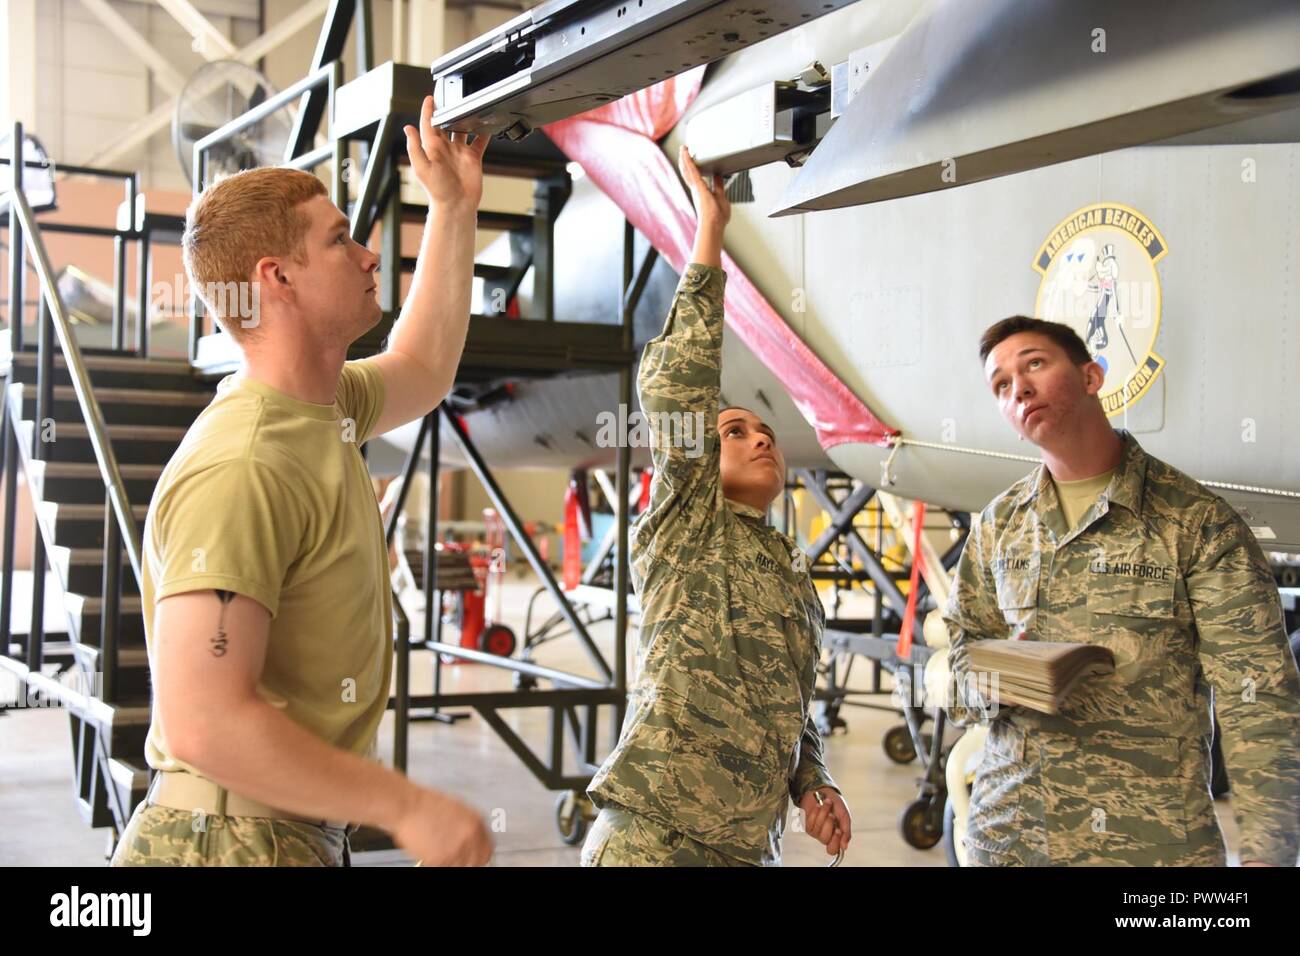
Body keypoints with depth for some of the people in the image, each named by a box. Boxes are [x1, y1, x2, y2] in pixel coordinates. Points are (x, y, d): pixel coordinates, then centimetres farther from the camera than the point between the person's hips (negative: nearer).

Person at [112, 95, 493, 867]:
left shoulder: (326, 408, 7)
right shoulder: (242, 471, -24)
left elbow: (422, 369, 30)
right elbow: (203, 723, -30)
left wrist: (455, 210, 27)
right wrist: (407, 806, -24)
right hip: (231, 837, -10)